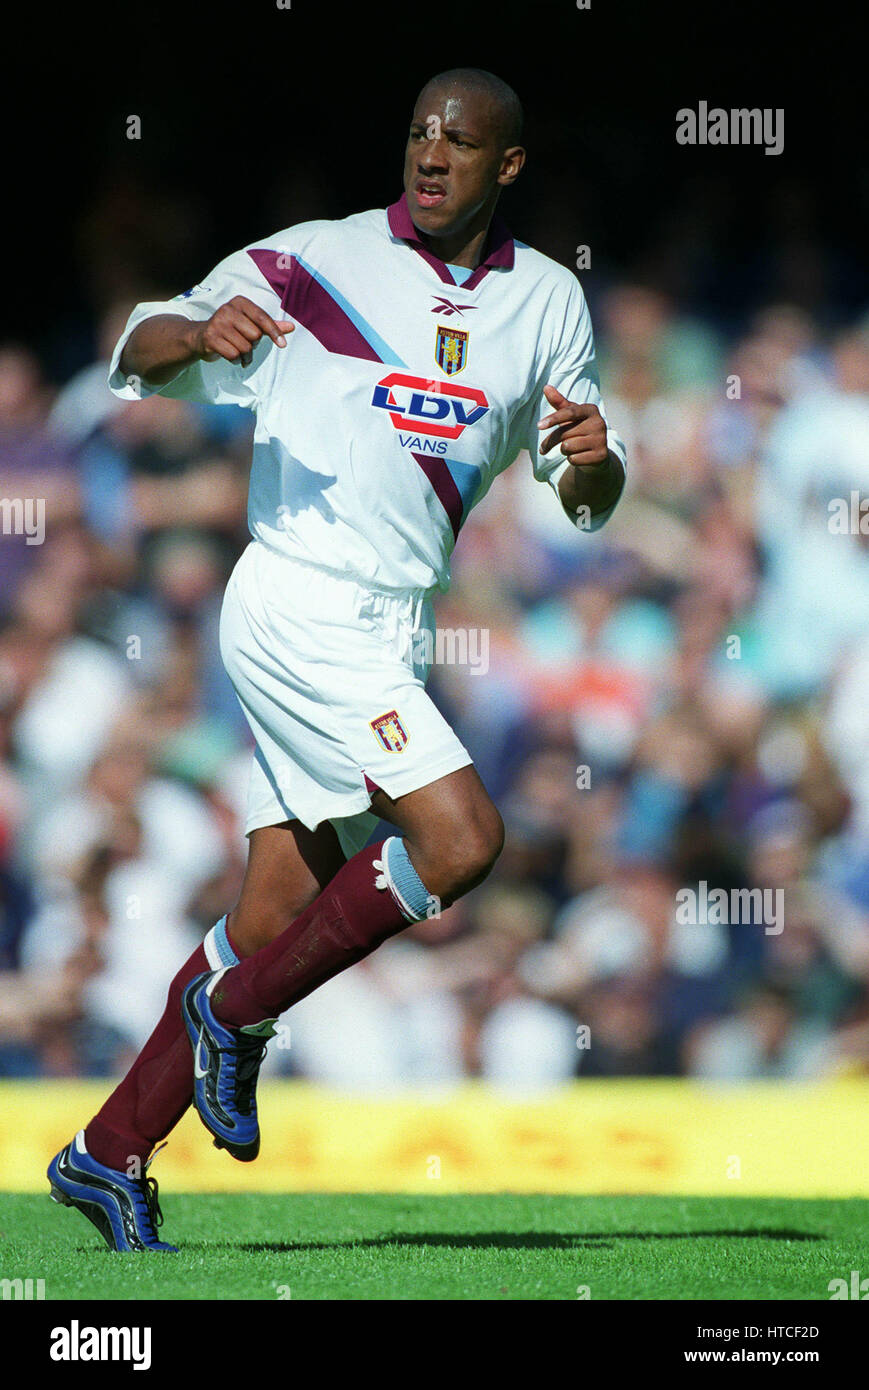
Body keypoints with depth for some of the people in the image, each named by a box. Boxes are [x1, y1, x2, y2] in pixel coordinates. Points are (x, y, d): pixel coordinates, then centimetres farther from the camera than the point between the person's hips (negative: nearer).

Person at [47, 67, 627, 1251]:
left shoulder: (549, 300, 11)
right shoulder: (312, 262, -2)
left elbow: (584, 497, 15)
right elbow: (140, 355, 0)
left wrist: (593, 459, -10)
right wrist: (201, 331, -23)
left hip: (391, 636, 6)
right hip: (300, 609, -6)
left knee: (276, 917, 5)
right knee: (462, 840, -20)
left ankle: (111, 1154, 15)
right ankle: (237, 1012, -2)